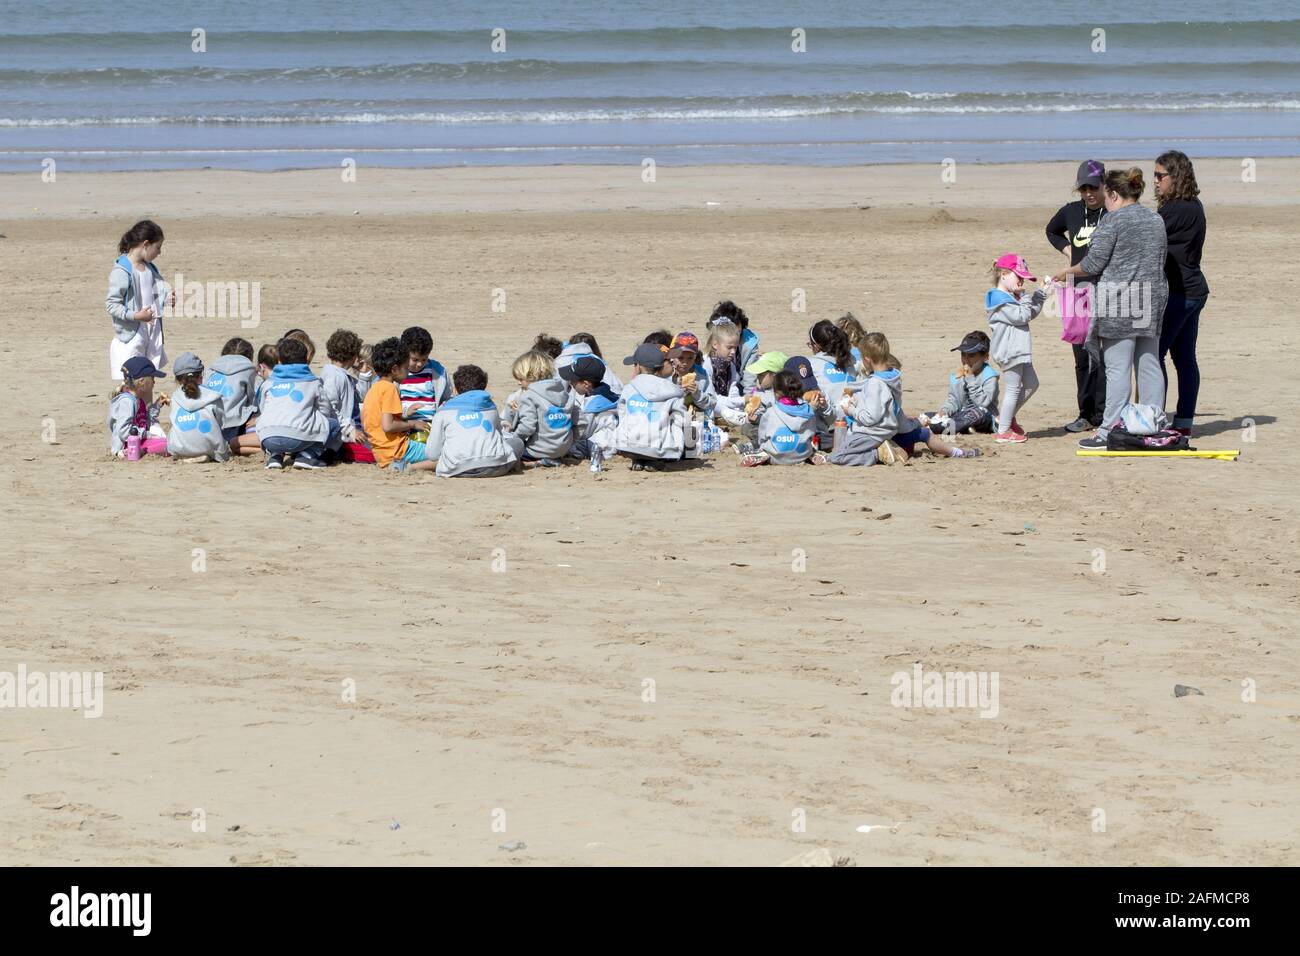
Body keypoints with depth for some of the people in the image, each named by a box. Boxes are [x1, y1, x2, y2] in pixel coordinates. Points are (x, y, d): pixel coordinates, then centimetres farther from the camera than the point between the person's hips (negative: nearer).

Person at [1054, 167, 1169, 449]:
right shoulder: (1156, 221, 13)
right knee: (1149, 366, 9)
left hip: (1119, 300, -7)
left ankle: (1109, 431, -6)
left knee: (1117, 368, -7)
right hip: (1153, 298, 7)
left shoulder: (1113, 220, -10)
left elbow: (1094, 263, -10)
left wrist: (1068, 273, 7)